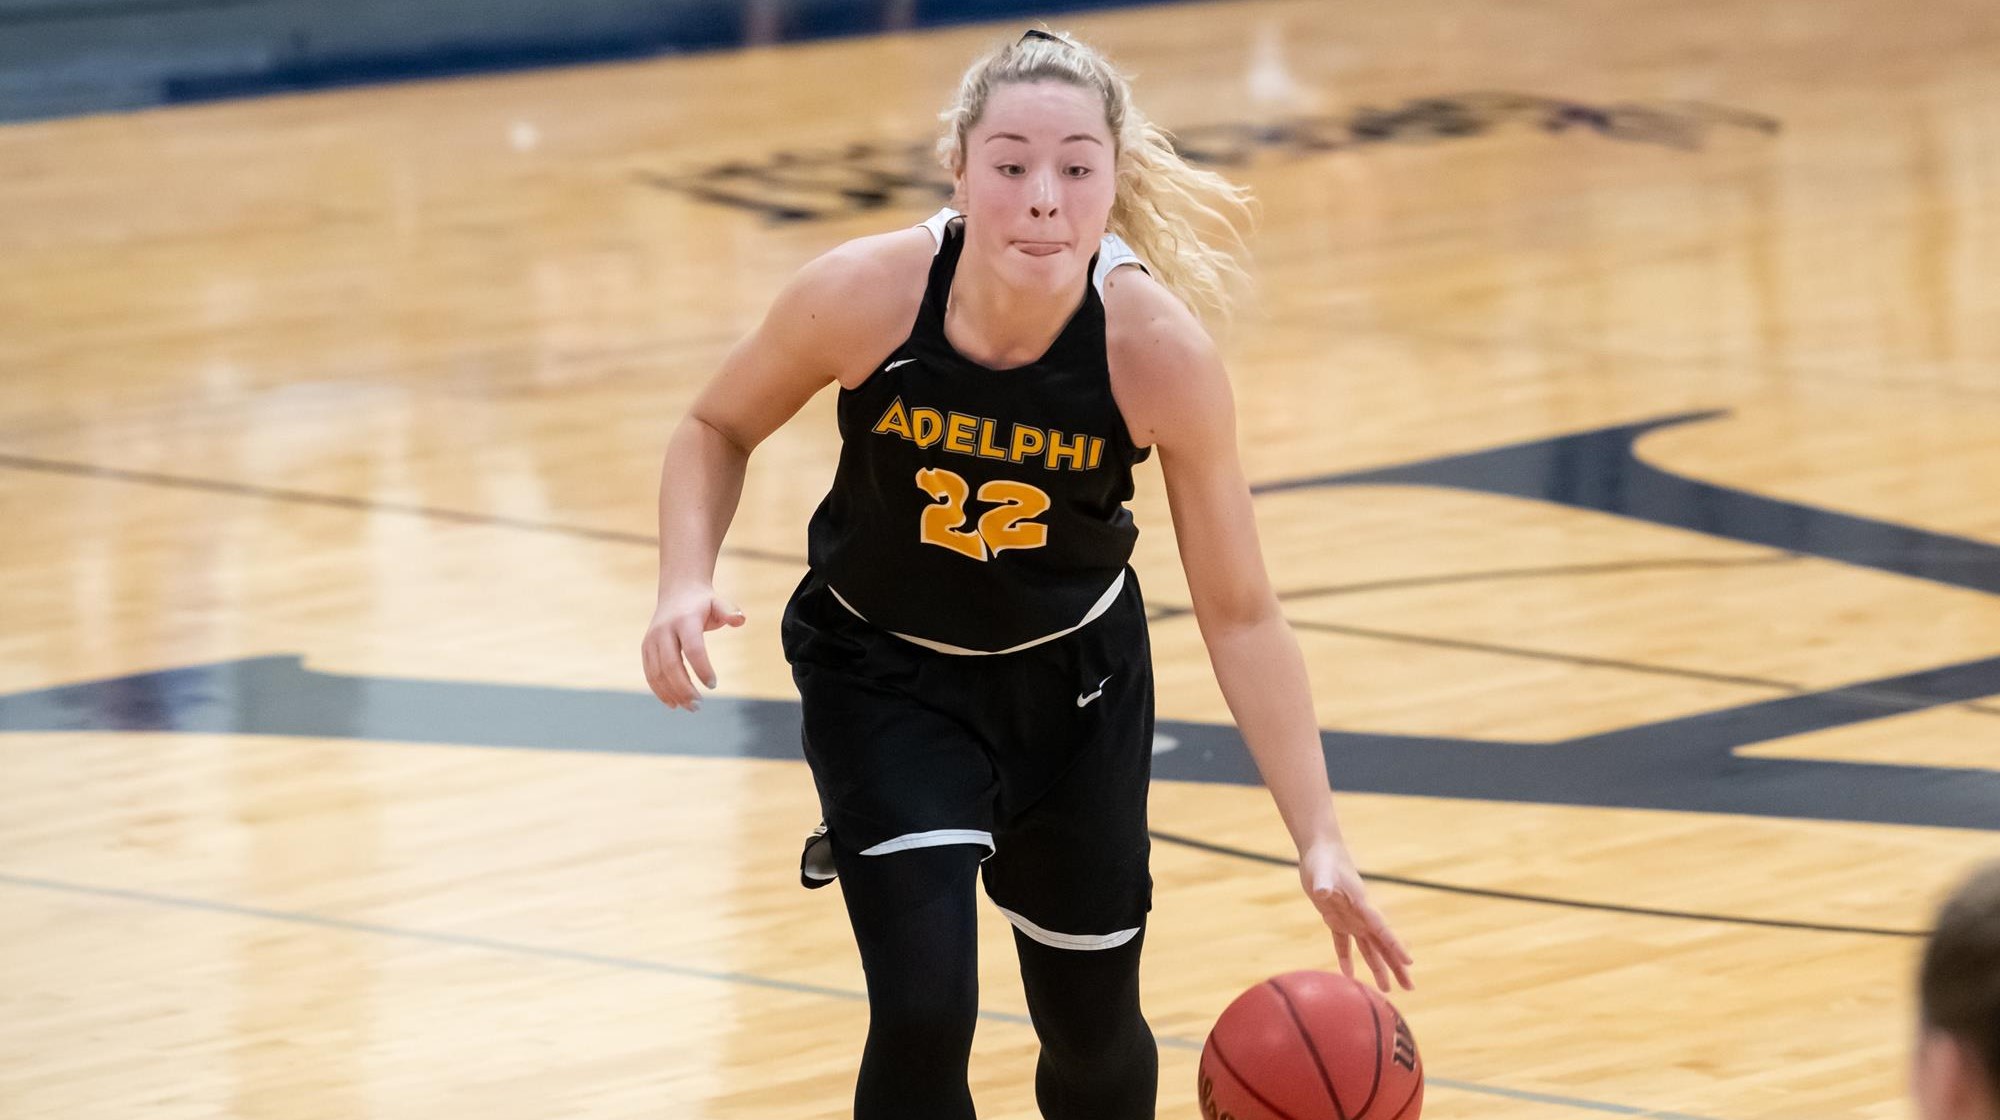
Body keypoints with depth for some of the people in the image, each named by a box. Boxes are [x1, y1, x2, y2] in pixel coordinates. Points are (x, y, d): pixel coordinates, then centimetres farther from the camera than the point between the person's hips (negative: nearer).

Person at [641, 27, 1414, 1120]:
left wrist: (1318, 837, -23)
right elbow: (718, 429, -7)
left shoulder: (1158, 353, -28)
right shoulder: (866, 294, -29)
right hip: (885, 673, -1)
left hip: (1074, 674, 1)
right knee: (924, 1013, -18)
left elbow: (1239, 614, -17)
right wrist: (687, 584, -25)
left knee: (1094, 1031, 13)